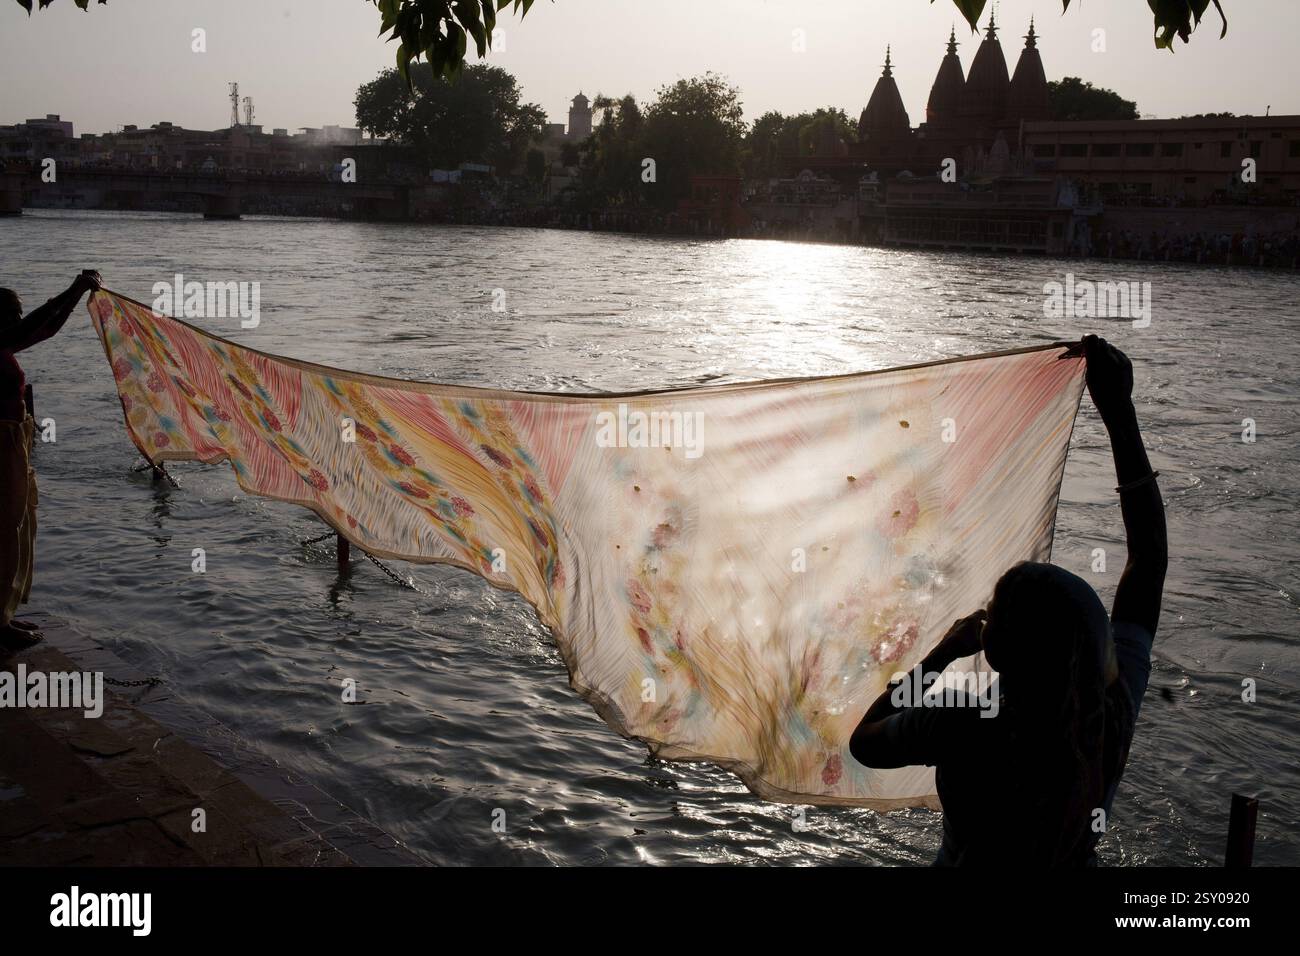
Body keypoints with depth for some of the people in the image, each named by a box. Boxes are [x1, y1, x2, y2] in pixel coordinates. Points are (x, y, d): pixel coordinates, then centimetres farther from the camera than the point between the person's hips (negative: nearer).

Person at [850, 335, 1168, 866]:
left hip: (968, 860, -2)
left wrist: (941, 654, -8)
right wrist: (1120, 410, -18)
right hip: (1074, 859, 3)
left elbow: (863, 743, -13)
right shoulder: (1116, 710, -26)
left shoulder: (958, 727, -35)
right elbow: (1151, 559, -18)